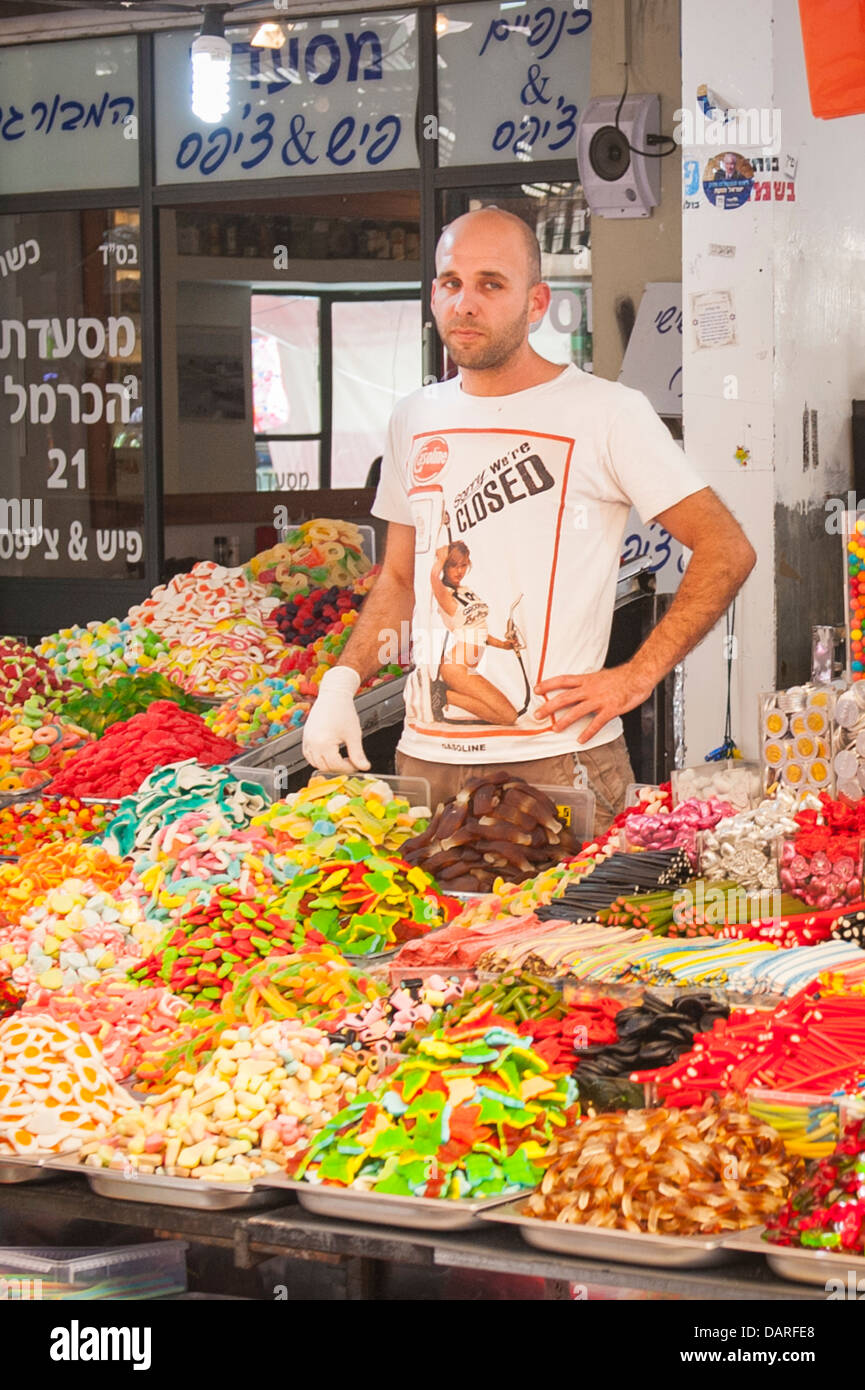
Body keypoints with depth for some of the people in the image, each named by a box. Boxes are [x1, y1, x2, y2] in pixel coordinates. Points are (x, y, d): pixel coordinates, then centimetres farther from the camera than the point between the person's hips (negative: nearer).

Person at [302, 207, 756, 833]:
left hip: (559, 761, -5)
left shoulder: (607, 412, -6)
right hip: (426, 758, 5)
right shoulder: (415, 420, 13)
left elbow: (727, 551, -6)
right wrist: (343, 680, 5)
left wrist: (635, 678, -11)